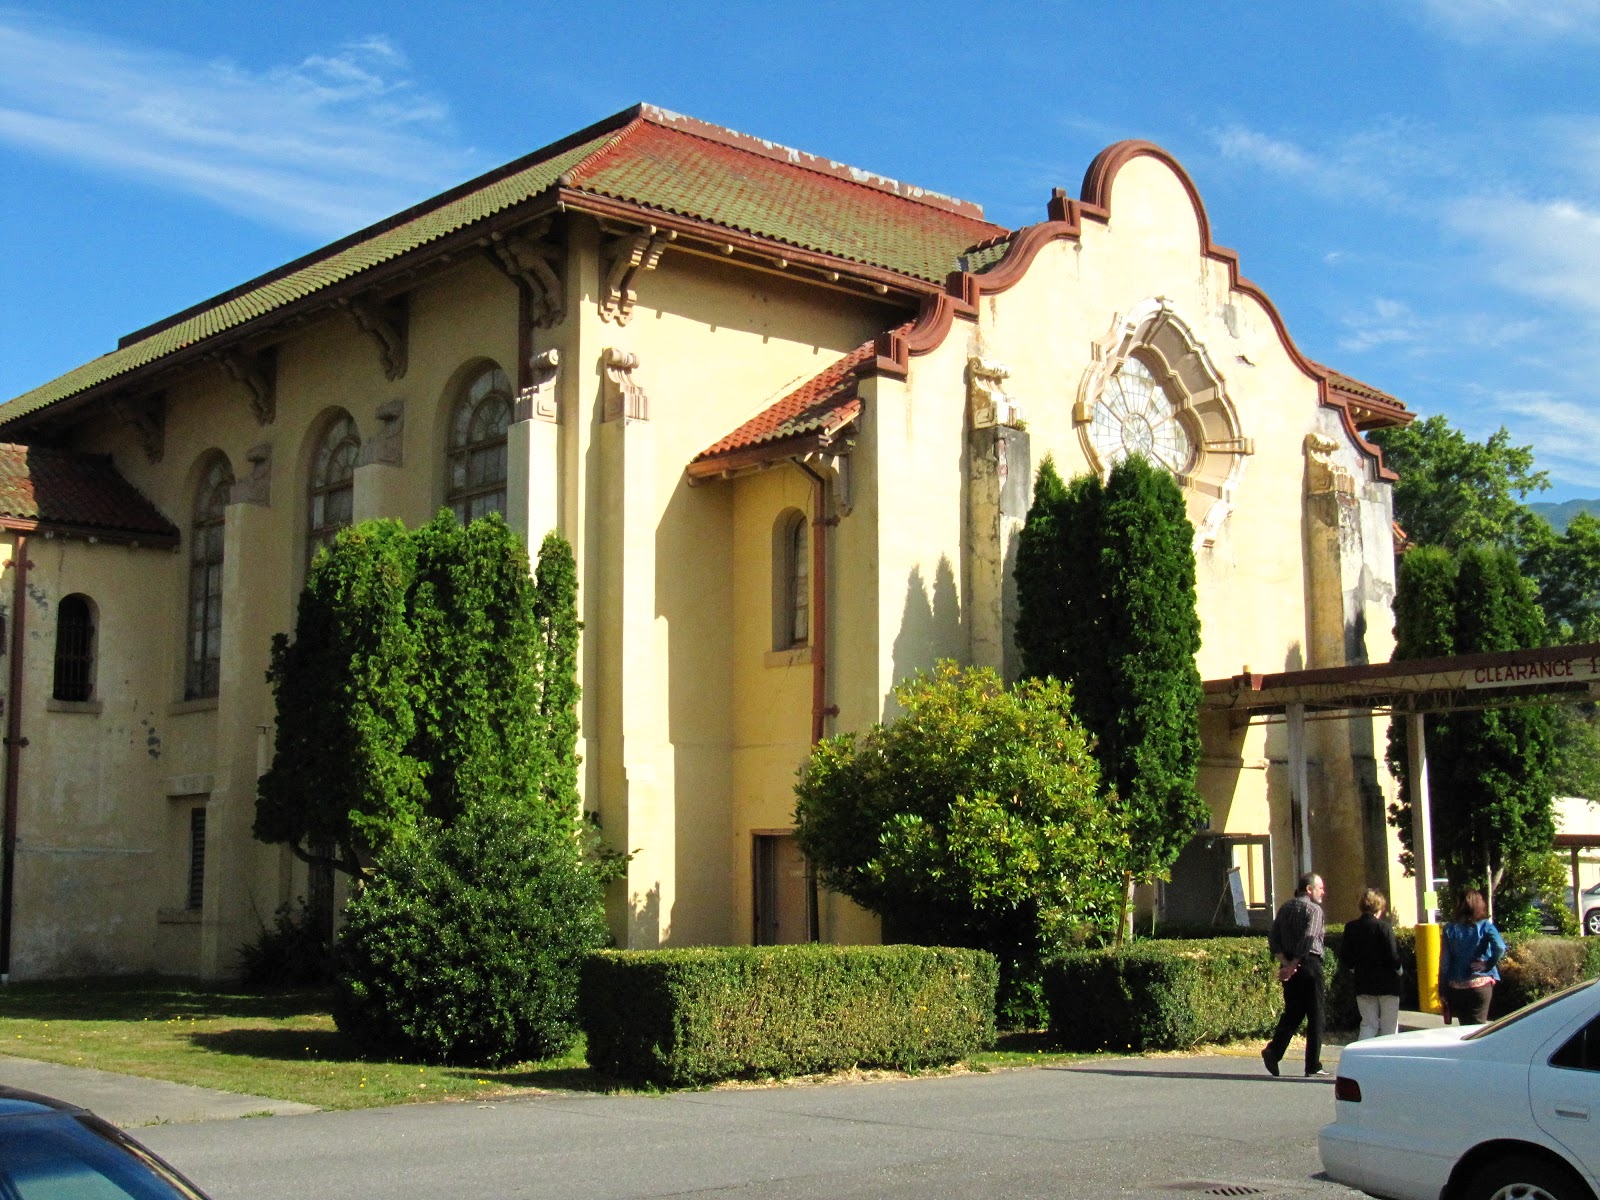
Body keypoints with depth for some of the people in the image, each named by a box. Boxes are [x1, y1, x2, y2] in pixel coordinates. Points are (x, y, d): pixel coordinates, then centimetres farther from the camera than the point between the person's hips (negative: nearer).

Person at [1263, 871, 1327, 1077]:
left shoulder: (1284, 909, 14)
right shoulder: (1314, 909, -7)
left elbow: (1273, 940, 6)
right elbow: (1307, 940, -19)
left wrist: (1285, 963, -3)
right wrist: (1293, 966, -19)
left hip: (1289, 967, 6)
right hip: (1309, 964, -6)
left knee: (1291, 1013, 12)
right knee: (1315, 1016, 2)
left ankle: (1274, 1050, -9)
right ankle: (1313, 1065, 3)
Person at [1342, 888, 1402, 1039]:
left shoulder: (1351, 927, 0)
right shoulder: (1384, 927, -14)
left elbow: (1345, 957, 1)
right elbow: (1393, 955, -16)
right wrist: (1398, 970, 3)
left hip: (1363, 984, 4)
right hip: (1387, 983, -4)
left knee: (1368, 1024, 10)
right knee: (1389, 1026, 9)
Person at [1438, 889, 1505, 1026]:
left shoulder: (1450, 929, 0)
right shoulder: (1485, 926, -4)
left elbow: (1444, 963, -1)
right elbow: (1500, 948, -23)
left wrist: (1442, 991, 4)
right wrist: (1488, 964, -7)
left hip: (1456, 987, 2)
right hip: (1481, 985, -2)